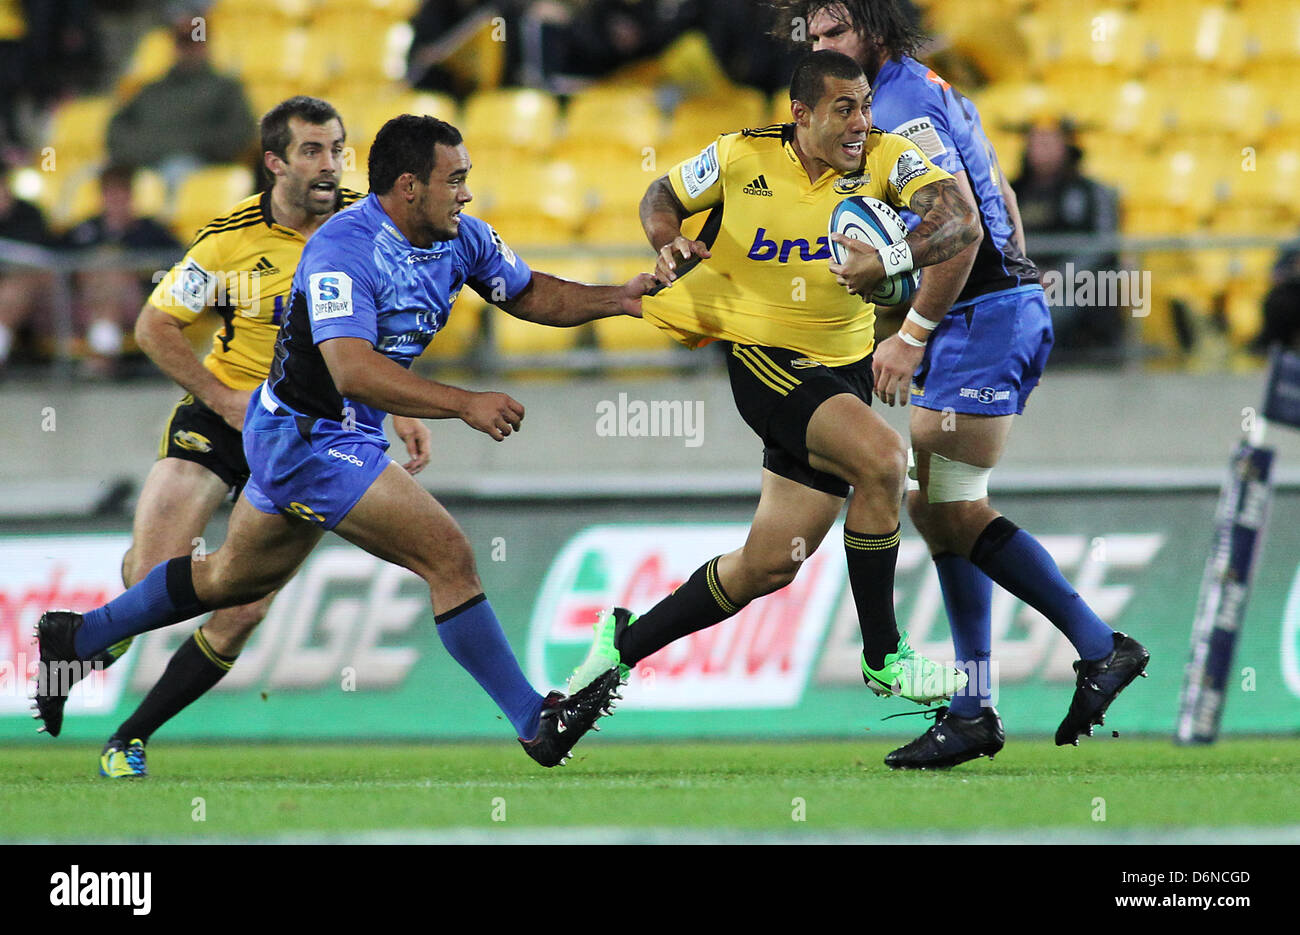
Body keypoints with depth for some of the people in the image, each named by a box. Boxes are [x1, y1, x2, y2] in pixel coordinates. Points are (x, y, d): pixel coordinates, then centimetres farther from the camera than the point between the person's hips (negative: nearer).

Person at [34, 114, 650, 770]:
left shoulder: (460, 238, -1)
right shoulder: (342, 248, -28)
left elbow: (530, 295, 15)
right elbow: (353, 371, -38)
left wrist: (617, 298, -1)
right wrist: (463, 404, -43)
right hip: (307, 437, -10)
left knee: (237, 576, 25)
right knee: (449, 556, -15)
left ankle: (77, 638, 40)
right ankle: (536, 723, -9)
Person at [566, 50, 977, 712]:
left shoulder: (886, 157, -7)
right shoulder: (742, 157, -8)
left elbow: (961, 221, -21)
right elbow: (662, 197, 11)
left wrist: (891, 262, -38)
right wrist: (668, 244, -12)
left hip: (842, 369, 4)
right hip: (763, 358, -4)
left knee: (769, 567, 5)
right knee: (881, 455, -28)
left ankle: (626, 644, 28)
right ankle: (883, 658, -16)